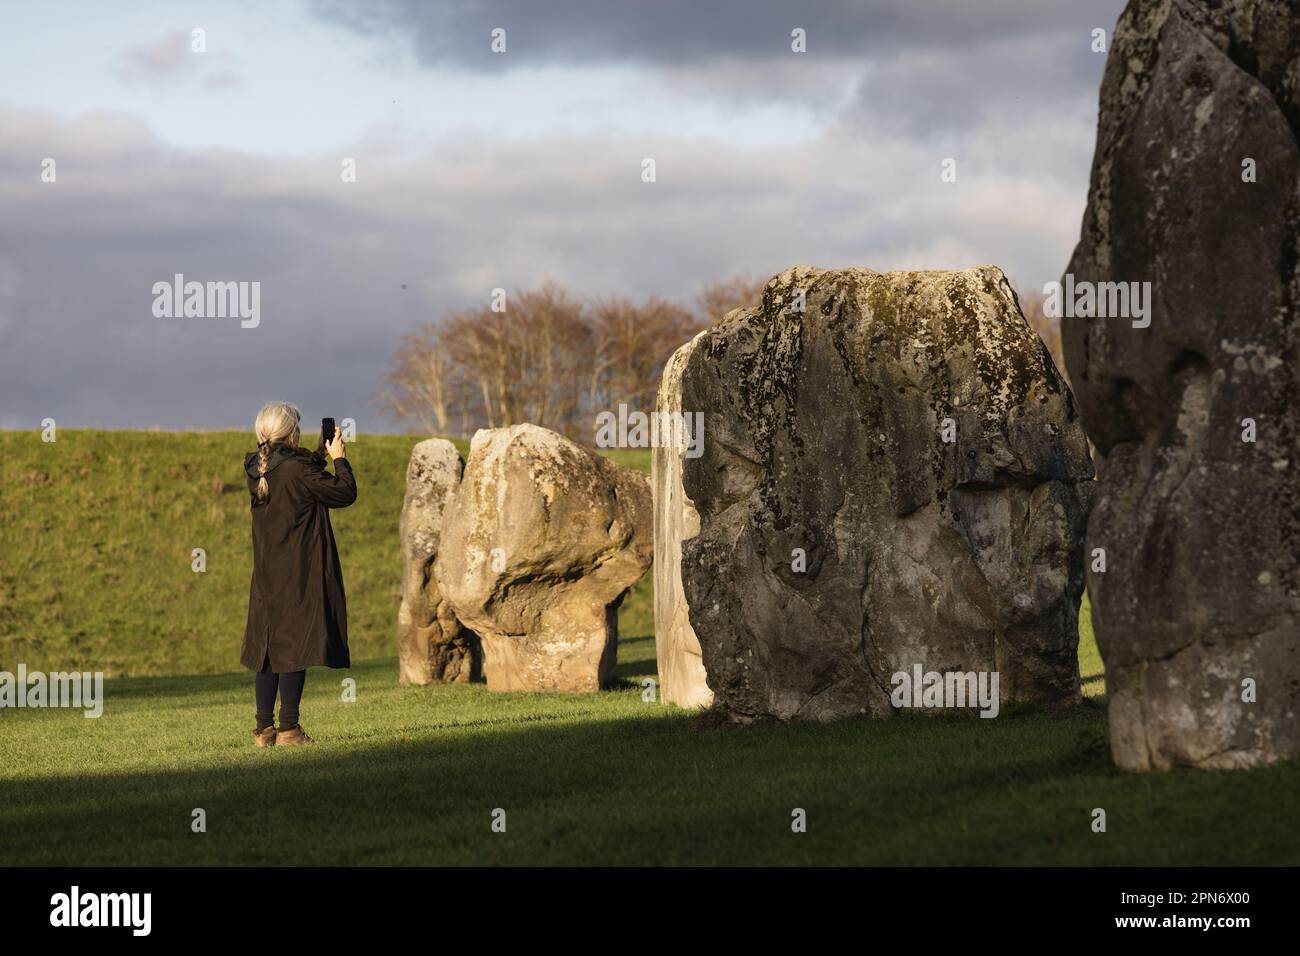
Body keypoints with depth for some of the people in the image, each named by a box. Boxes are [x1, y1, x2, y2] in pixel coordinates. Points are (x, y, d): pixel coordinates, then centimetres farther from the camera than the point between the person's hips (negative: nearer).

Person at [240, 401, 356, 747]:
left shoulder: (257, 472, 6)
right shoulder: (297, 470, -17)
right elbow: (344, 493, -11)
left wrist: (321, 456, 21)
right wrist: (339, 458, 3)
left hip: (268, 575, 7)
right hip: (300, 575, -7)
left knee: (270, 647, 11)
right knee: (296, 645, -4)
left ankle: (264, 728, 12)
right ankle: (288, 728, -6)